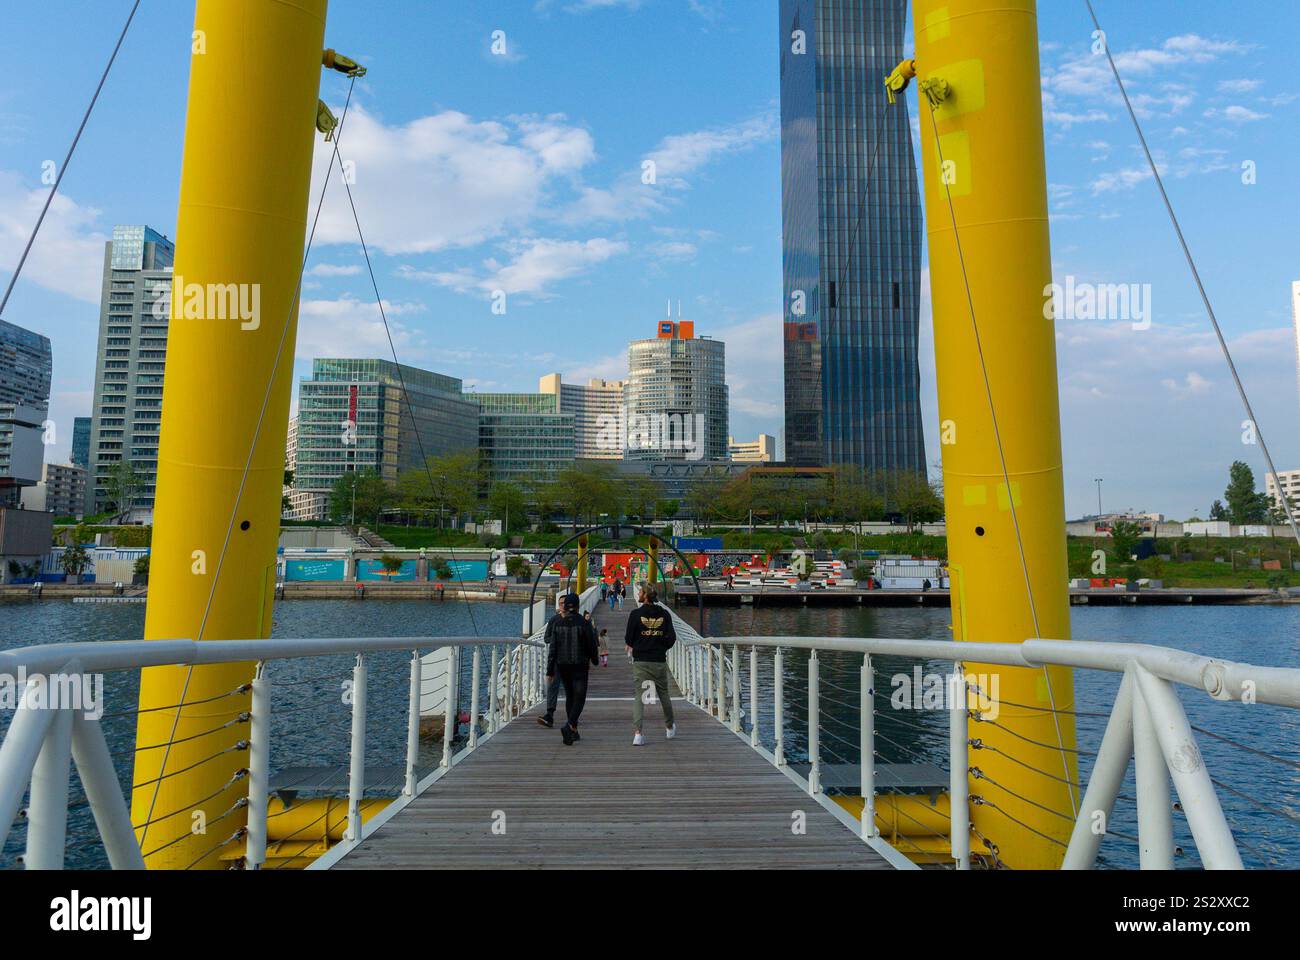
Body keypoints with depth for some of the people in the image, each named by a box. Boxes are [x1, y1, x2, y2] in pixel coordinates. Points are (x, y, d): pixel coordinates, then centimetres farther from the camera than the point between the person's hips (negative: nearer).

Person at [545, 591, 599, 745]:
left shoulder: (557, 623, -2)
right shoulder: (584, 623, -10)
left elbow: (552, 647, -2)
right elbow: (591, 645, -4)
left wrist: (550, 671, 2)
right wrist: (595, 660, 16)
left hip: (561, 665, 4)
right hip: (580, 665, -3)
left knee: (569, 696, 18)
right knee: (579, 697, 2)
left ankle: (573, 730, 21)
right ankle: (569, 726, -21)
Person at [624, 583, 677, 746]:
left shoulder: (636, 614, -8)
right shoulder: (664, 614, 0)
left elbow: (629, 639, -4)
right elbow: (671, 638, -2)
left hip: (640, 661, -3)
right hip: (660, 662, 3)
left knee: (638, 697, -1)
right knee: (664, 694, 19)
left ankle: (637, 733, -15)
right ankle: (670, 727, 35)